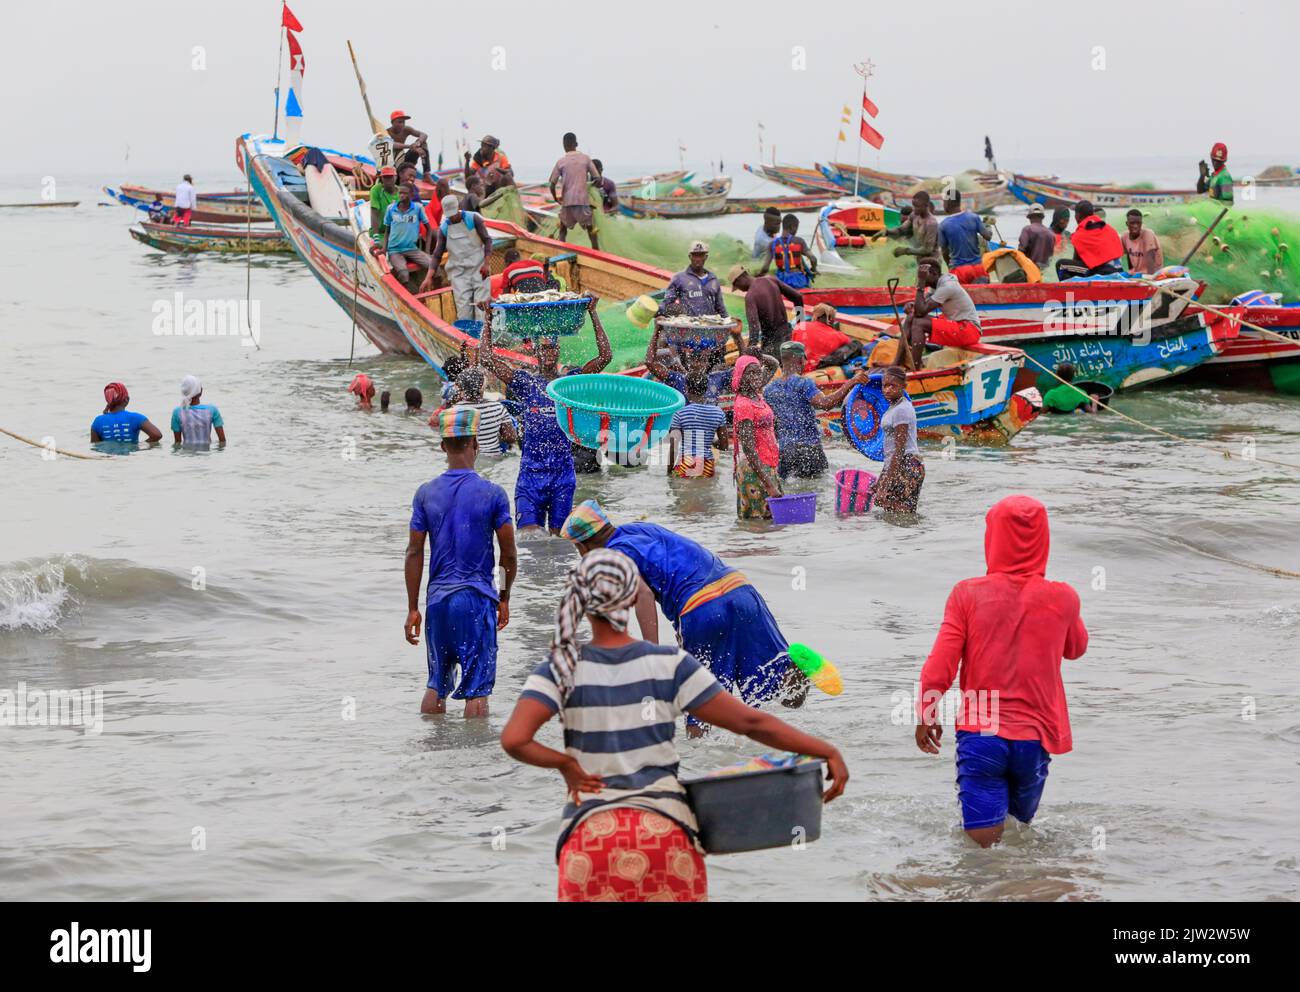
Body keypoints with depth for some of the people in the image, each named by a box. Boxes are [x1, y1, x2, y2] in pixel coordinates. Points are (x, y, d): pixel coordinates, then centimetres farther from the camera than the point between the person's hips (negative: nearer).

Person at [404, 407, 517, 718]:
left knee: (437, 684, 15)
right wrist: (504, 598, 12)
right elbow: (509, 555, -3)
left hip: (438, 599, 3)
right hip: (477, 599, -3)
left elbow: (414, 553, 2)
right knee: (476, 688, 0)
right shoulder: (492, 493, -6)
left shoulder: (426, 493, 1)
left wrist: (413, 608, 7)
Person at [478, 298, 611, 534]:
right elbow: (486, 358, 2)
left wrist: (593, 313, -1)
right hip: (530, 472, -1)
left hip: (563, 472, 1)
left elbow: (605, 356, 0)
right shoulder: (524, 382, 8)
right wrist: (488, 318, 1)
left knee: (559, 535, 4)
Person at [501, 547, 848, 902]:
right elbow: (751, 722, -3)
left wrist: (565, 763, 0)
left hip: (592, 833, -1)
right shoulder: (669, 666, -2)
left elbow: (513, 740, -17)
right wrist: (827, 751, 1)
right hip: (667, 831, 1)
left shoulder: (561, 670, -2)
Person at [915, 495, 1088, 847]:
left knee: (983, 847, -6)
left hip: (979, 737, -2)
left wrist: (925, 715, 8)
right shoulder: (1062, 598, -1)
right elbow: (1075, 648, 19)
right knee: (1020, 825, 22)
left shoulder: (969, 594, -5)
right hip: (1034, 739, 2)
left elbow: (940, 665, -7)